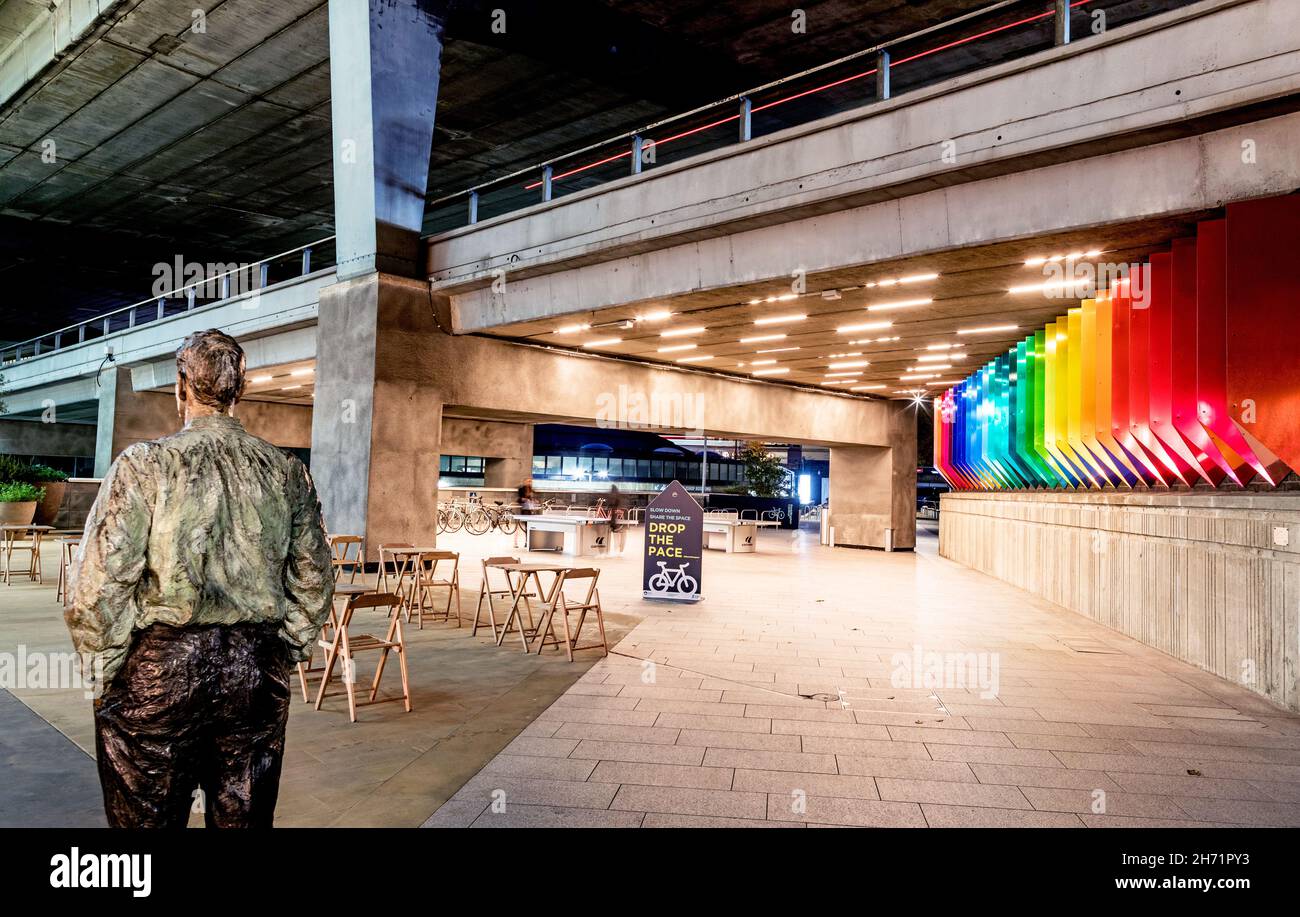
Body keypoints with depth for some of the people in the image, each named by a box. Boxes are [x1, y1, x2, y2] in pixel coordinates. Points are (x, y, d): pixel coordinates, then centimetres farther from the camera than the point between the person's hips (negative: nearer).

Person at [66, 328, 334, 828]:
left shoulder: (144, 463, -9)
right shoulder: (287, 470, 3)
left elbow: (99, 585, -10)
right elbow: (314, 582, 7)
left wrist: (105, 674, 3)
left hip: (159, 673, -3)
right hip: (259, 672, 3)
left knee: (148, 816, 13)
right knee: (246, 816, 16)